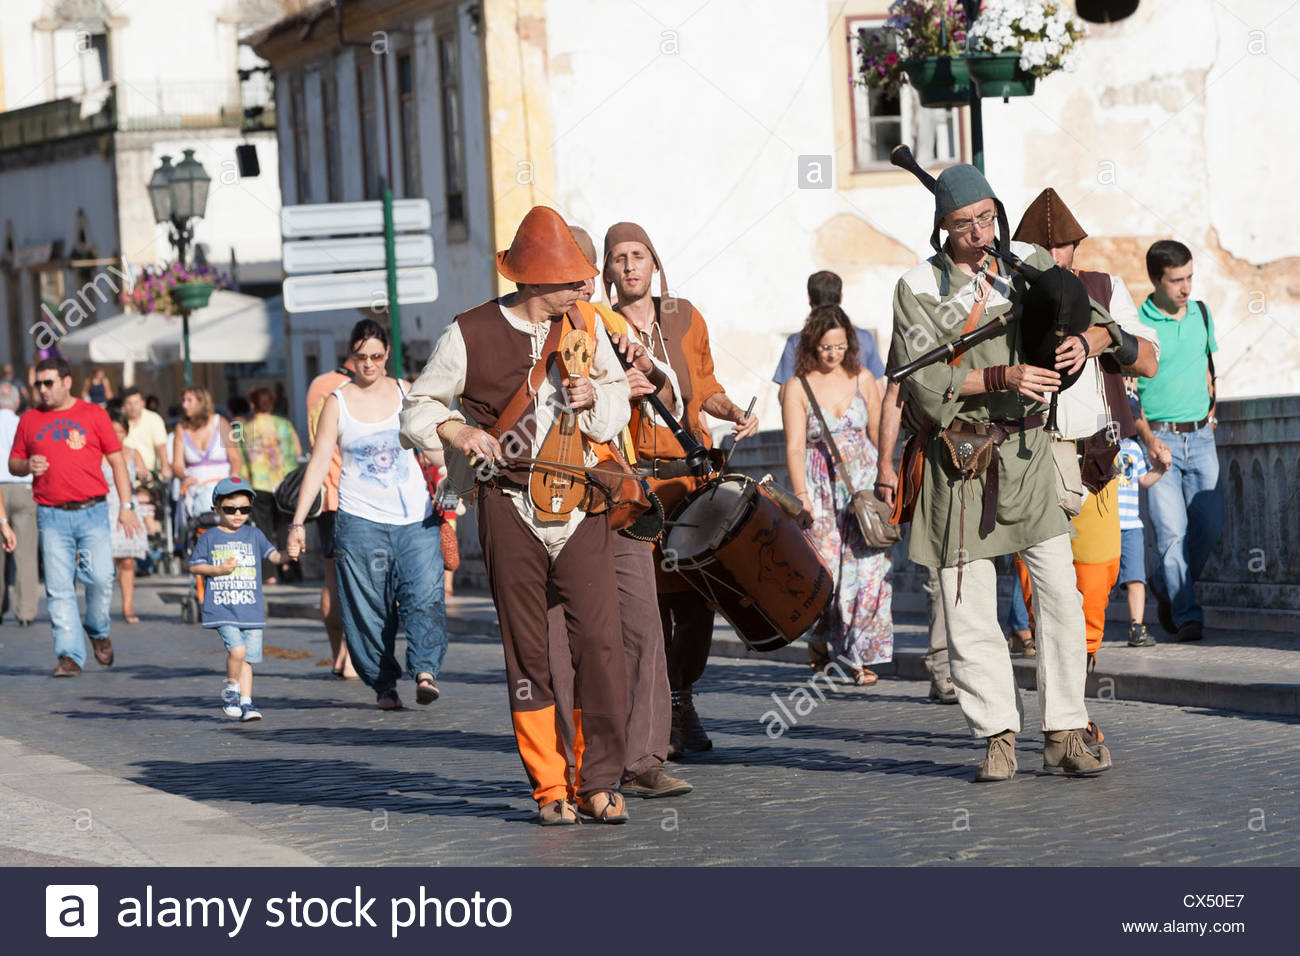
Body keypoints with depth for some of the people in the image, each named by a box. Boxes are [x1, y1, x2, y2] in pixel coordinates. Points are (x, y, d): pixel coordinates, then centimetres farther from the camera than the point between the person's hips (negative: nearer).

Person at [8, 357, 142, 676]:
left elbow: (116, 460, 7)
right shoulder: (29, 419, 11)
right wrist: (27, 466, -7)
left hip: (92, 513, -2)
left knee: (100, 577, -10)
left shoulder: (93, 414, 5)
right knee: (59, 587, -4)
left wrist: (127, 506, 0)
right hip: (52, 517, 2)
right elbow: (13, 463, 18)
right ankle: (70, 655, -1)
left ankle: (98, 631, 18)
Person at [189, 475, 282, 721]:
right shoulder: (209, 537, 3)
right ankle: (231, 689, 3)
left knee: (247, 658, 4)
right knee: (237, 649, -19)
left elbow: (272, 555, 0)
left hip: (251, 608, 3)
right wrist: (217, 570, -10)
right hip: (222, 609, -3)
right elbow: (194, 566, 6)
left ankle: (246, 702, 12)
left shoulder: (253, 534, 9)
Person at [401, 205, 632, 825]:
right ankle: (550, 788, 11)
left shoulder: (586, 326, 7)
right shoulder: (470, 333, -4)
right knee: (527, 651, 2)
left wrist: (595, 396, -6)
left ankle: (597, 782, 0)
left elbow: (620, 402, 18)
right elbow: (416, 411, 3)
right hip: (510, 511, -2)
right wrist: (456, 430, -19)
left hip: (581, 506, 2)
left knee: (600, 640, -8)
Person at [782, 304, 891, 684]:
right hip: (822, 488, -2)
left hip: (864, 484, 2)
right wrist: (801, 495, -17)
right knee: (825, 570, -8)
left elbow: (878, 435, 12)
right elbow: (795, 446, -7)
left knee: (868, 567, -8)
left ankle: (862, 656, -1)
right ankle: (821, 636, 20)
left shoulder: (862, 379, 7)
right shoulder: (798, 388, -1)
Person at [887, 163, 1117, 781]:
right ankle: (998, 737, 9)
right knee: (969, 607, -1)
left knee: (1059, 592, -6)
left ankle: (1064, 736, 0)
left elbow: (1098, 319, 13)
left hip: (1026, 449, 2)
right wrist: (1002, 377, -22)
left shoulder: (1029, 263, 7)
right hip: (959, 457, -2)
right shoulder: (918, 288, -2)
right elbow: (924, 380, -11)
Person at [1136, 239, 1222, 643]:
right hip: (1159, 438, -4)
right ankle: (1186, 615, -5)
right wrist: (1149, 439, -17)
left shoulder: (1201, 313, 9)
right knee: (1171, 529, -10)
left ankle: (1166, 586, 20)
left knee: (1209, 524, -3)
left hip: (1200, 436, 4)